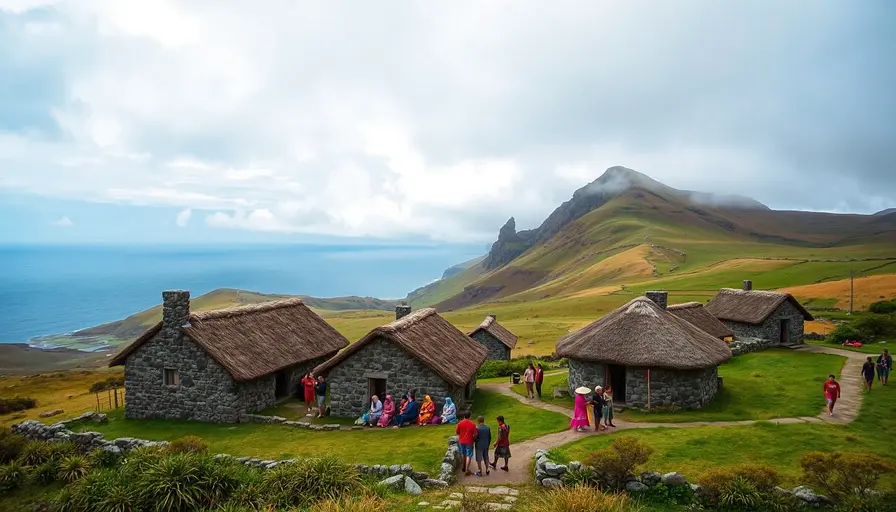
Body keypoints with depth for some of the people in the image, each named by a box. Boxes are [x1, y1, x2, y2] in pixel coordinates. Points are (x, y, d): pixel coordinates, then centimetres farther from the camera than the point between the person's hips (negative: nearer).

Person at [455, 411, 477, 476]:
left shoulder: (460, 423, -7)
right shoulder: (472, 424, -14)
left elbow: (456, 432, 1)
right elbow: (475, 434, -12)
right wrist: (473, 438, 8)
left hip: (461, 441, 3)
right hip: (469, 442, -3)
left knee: (463, 454, 22)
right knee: (468, 456, 3)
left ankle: (463, 467, 36)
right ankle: (467, 470, -2)